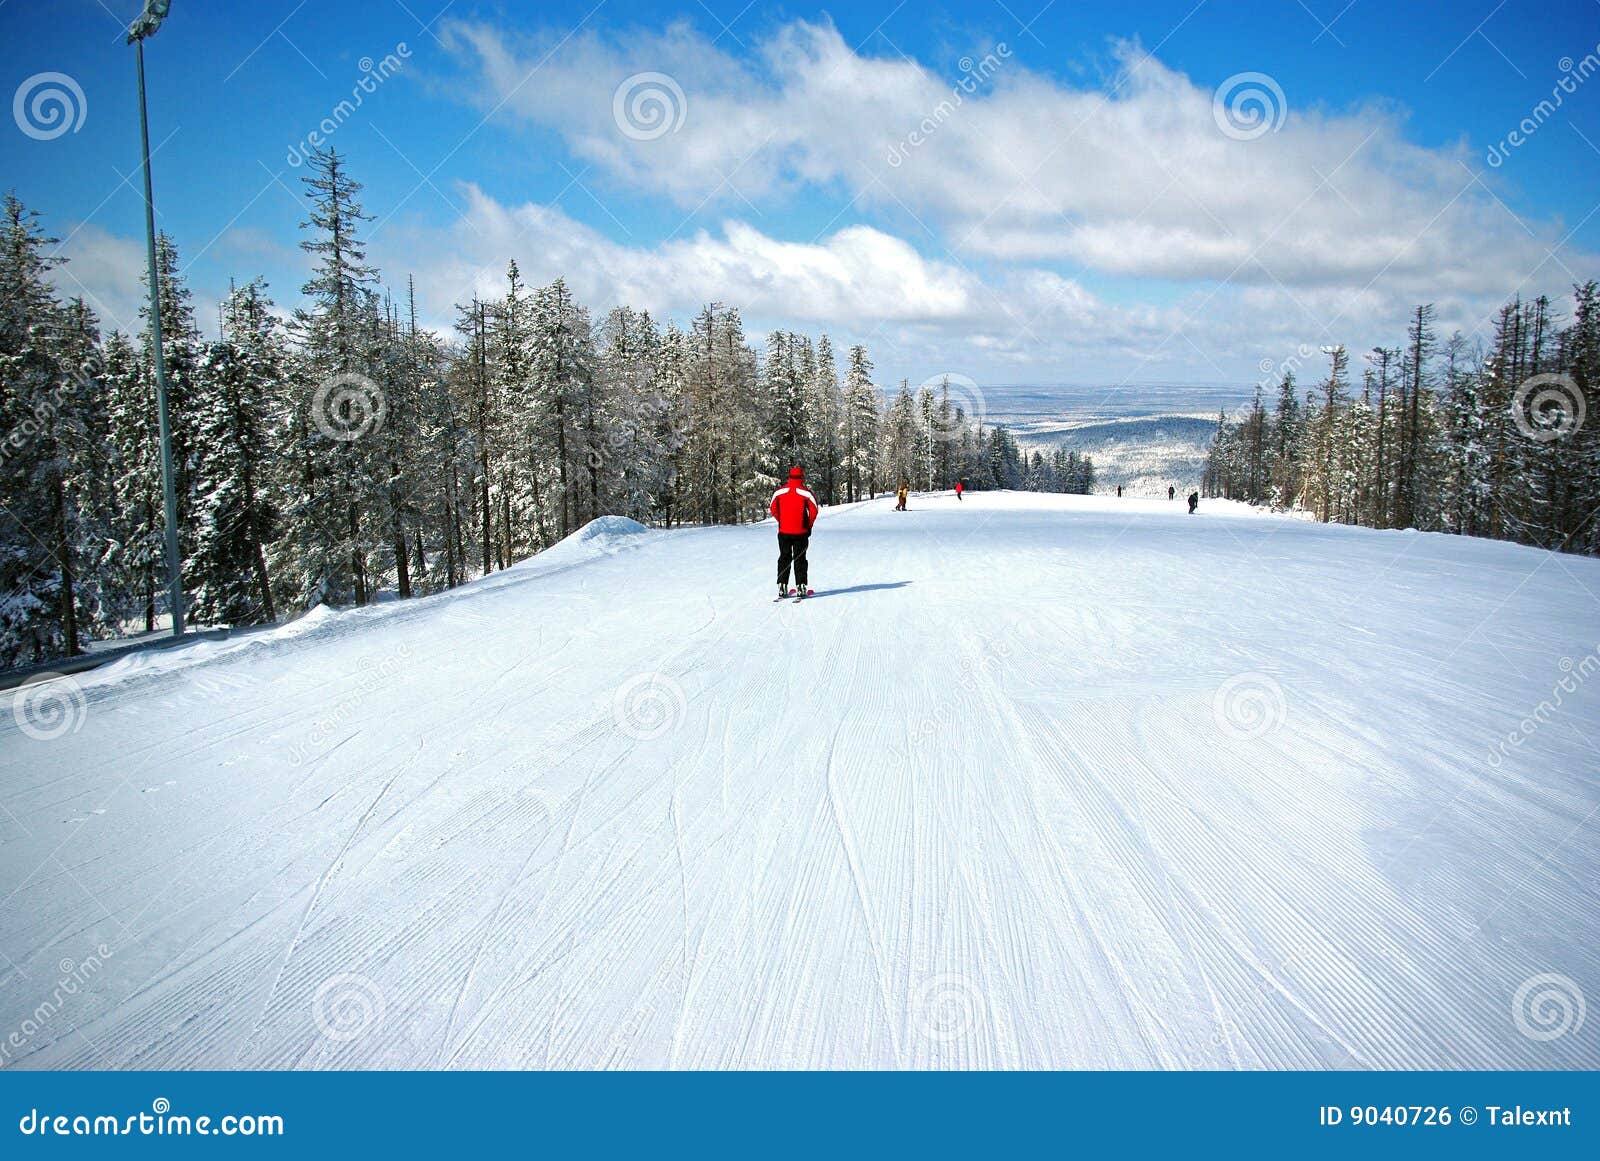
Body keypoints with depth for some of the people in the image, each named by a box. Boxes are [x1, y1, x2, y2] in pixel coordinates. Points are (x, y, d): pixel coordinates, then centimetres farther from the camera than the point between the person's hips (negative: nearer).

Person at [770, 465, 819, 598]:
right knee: (799, 559, 5)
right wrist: (809, 525, 3)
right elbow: (814, 510, -11)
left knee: (784, 558, 12)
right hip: (800, 532, -2)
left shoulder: (779, 492, -1)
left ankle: (782, 587, 9)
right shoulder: (805, 493, -9)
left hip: (783, 531, 2)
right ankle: (800, 587, 2)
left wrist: (782, 522, 11)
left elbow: (773, 509, 1)